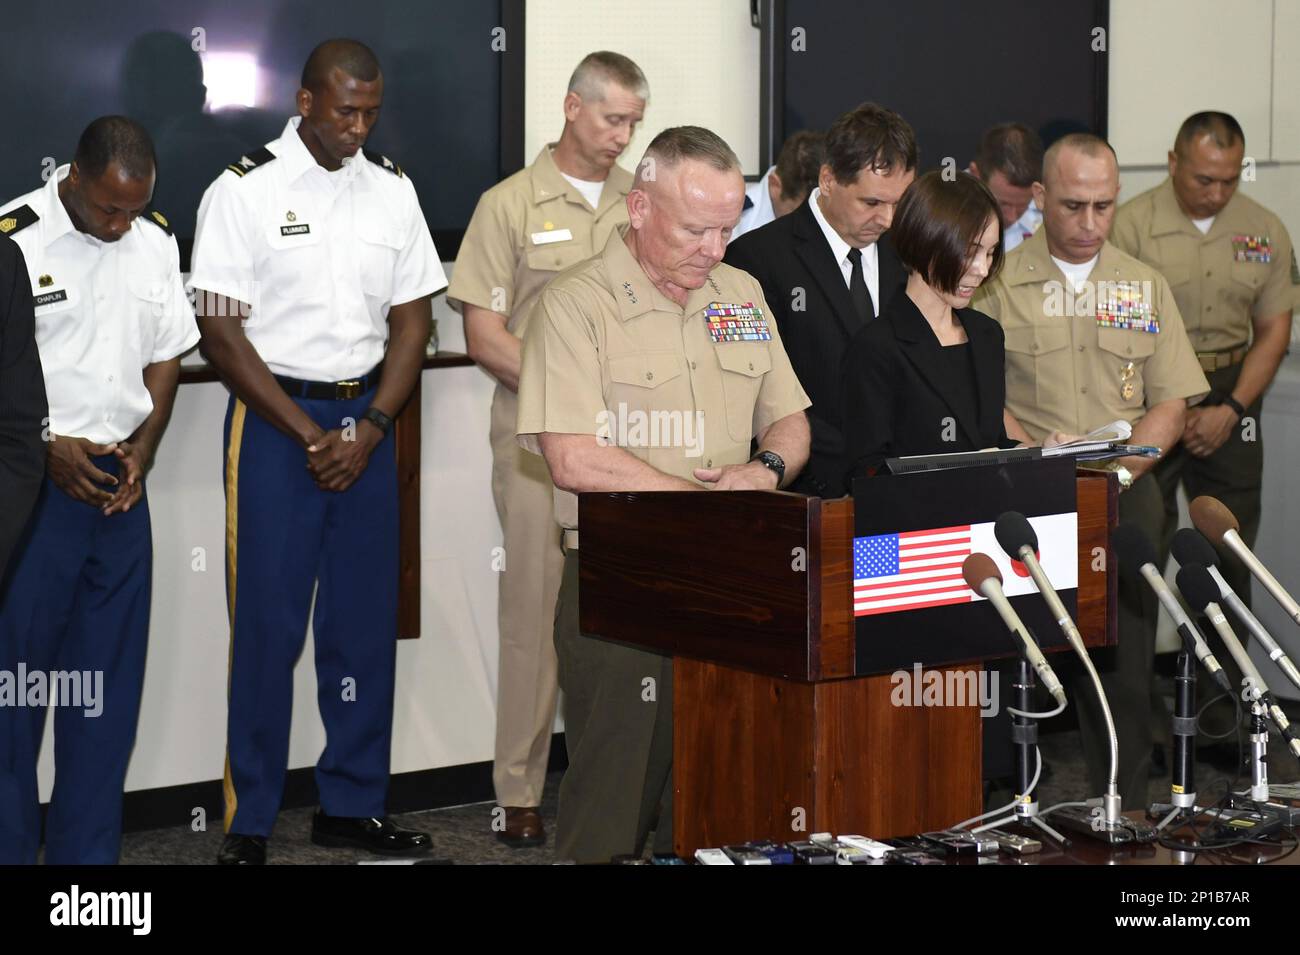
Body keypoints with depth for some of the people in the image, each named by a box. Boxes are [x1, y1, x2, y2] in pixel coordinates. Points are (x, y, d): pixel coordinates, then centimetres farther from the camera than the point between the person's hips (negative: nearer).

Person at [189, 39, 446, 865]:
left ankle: (353, 806, 18)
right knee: (267, 621, -3)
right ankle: (250, 824, 6)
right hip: (273, 417, -4)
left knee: (366, 618, 7)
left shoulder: (392, 190, 7)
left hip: (367, 418, 4)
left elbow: (412, 319, 8)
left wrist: (369, 430, -5)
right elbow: (222, 334, -8)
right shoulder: (244, 192, -6)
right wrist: (311, 437, -10)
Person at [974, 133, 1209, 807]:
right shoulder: (998, 283, 4)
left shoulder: (1145, 288, 14)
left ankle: (1125, 819, 5)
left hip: (1126, 499, 3)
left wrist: (1119, 470, -7)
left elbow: (1171, 404, 10)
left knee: (1124, 663, -2)